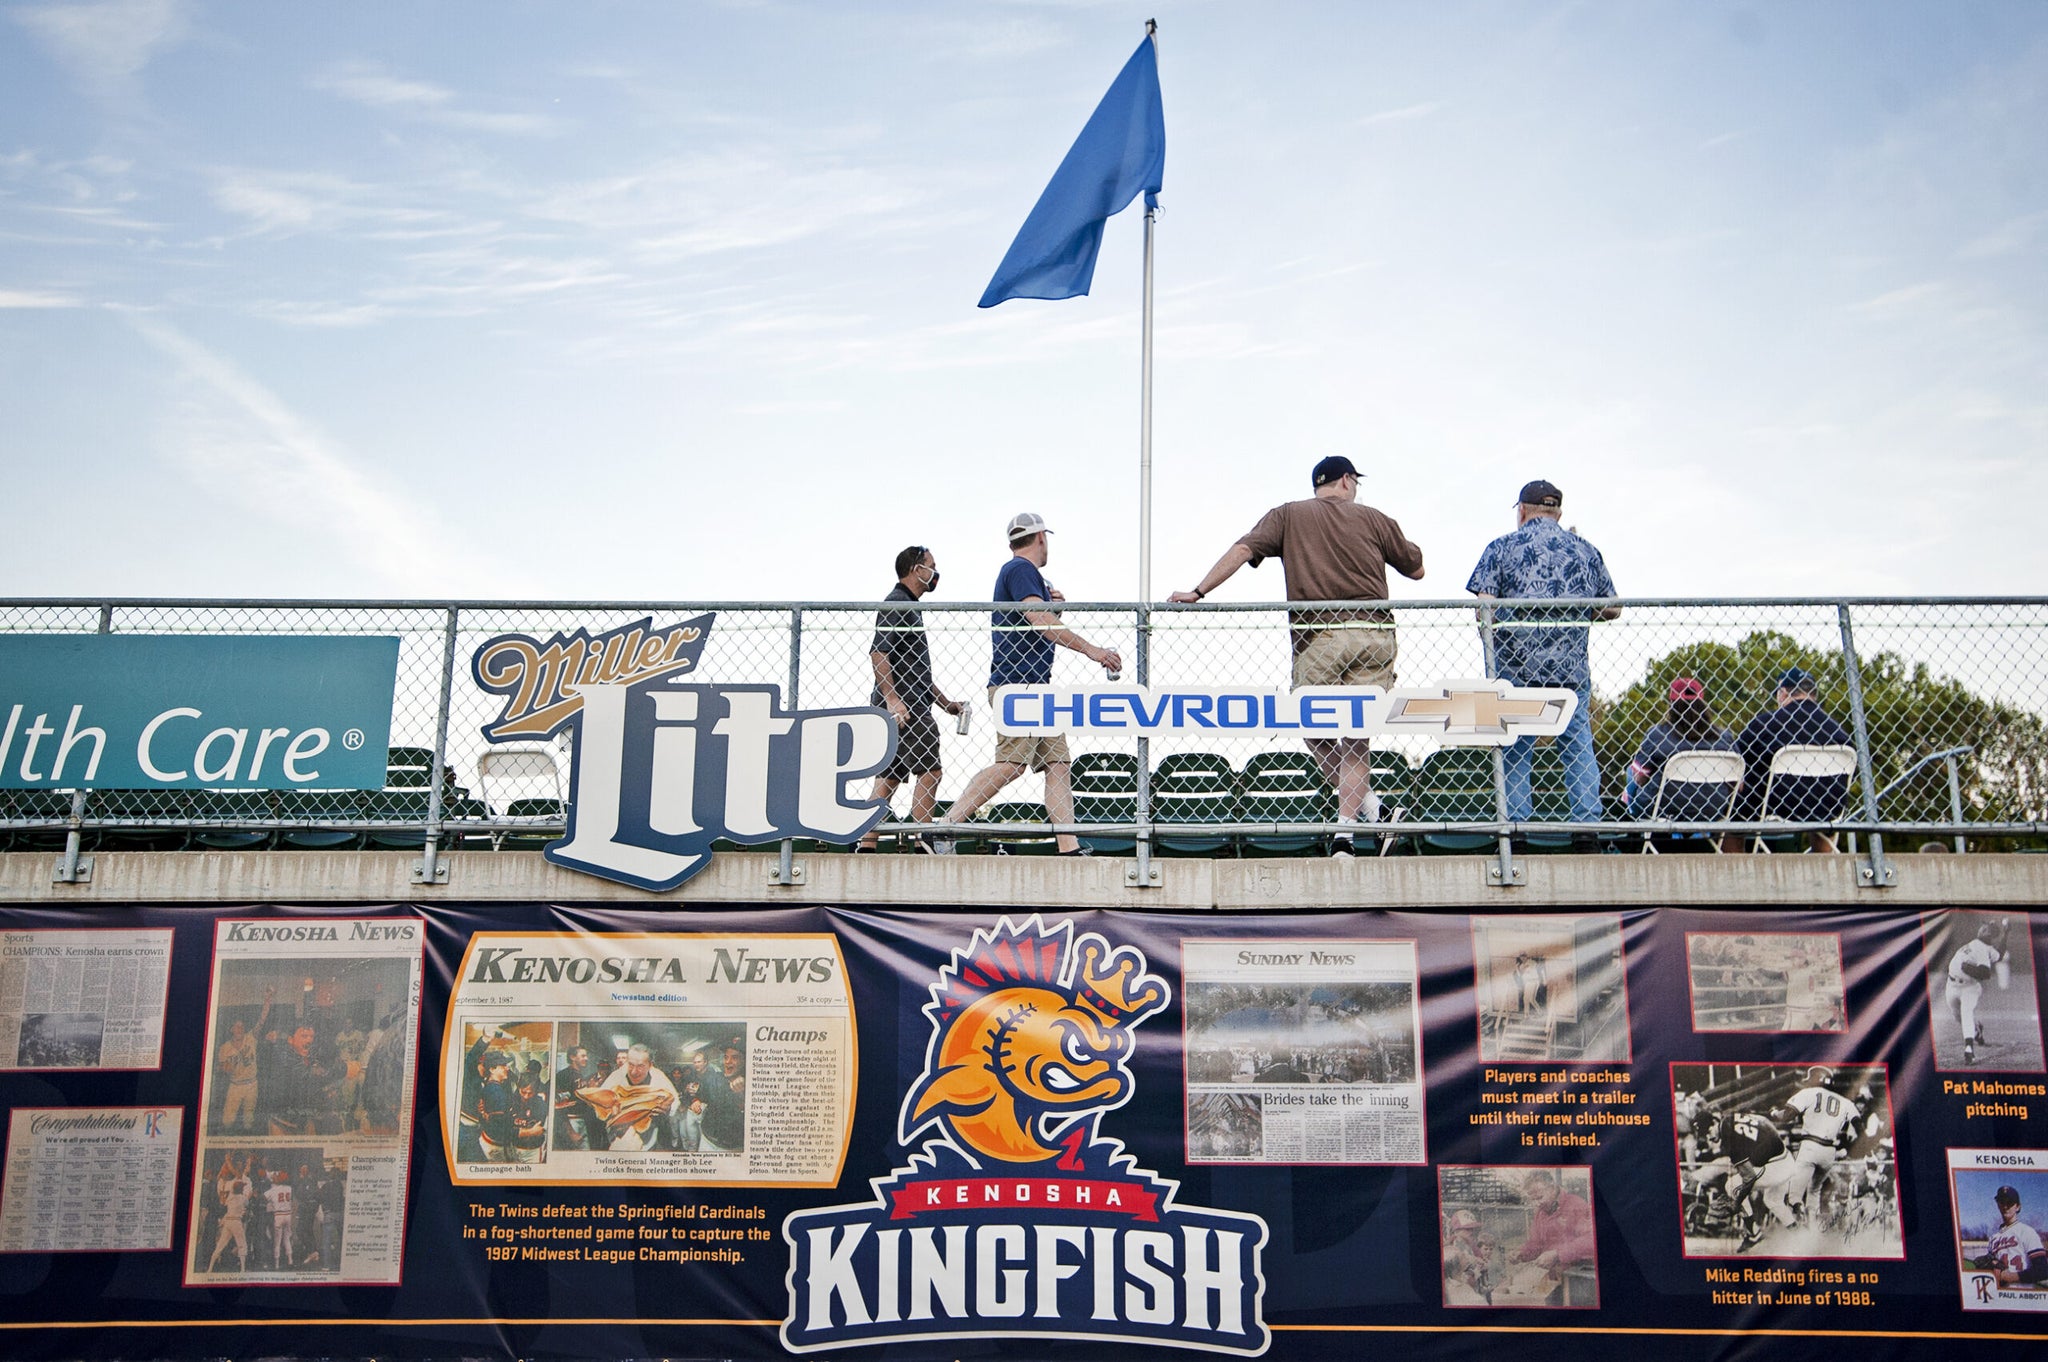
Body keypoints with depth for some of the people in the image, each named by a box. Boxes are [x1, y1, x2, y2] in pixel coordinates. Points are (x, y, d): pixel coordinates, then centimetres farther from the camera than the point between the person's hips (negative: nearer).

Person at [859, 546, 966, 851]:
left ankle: (866, 845, 7)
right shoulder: (896, 603, -8)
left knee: (889, 776, 8)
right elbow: (878, 654, -19)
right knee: (930, 771, -9)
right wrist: (892, 698, -25)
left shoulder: (909, 606, 24)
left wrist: (944, 702, 27)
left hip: (911, 706, 10)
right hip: (902, 706, -10)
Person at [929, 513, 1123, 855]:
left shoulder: (1025, 572, 25)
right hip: (1017, 685, -11)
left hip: (1035, 686, 11)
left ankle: (1069, 847, 0)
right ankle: (943, 827, -16)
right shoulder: (1020, 569, -5)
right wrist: (1091, 649, -21)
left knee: (1058, 764, 4)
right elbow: (1039, 620, -20)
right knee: (1012, 763, -17)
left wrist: (1052, 609, 12)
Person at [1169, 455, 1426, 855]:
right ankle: (1345, 830, -1)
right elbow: (1416, 570, 24)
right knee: (1357, 733, 6)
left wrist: (1197, 592, -2)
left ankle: (1361, 799, 1)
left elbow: (1243, 549, 0)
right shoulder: (1374, 518, 16)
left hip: (1318, 634, -2)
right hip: (1375, 633, 2)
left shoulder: (1288, 515, 13)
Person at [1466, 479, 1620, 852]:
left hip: (1516, 664, -2)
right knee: (1579, 748, 7)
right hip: (1572, 665, 2)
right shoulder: (1586, 551, 12)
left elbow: (1484, 606, -6)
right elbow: (1612, 609, 14)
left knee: (1514, 751, 5)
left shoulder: (1502, 547, 3)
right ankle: (1587, 830, 2)